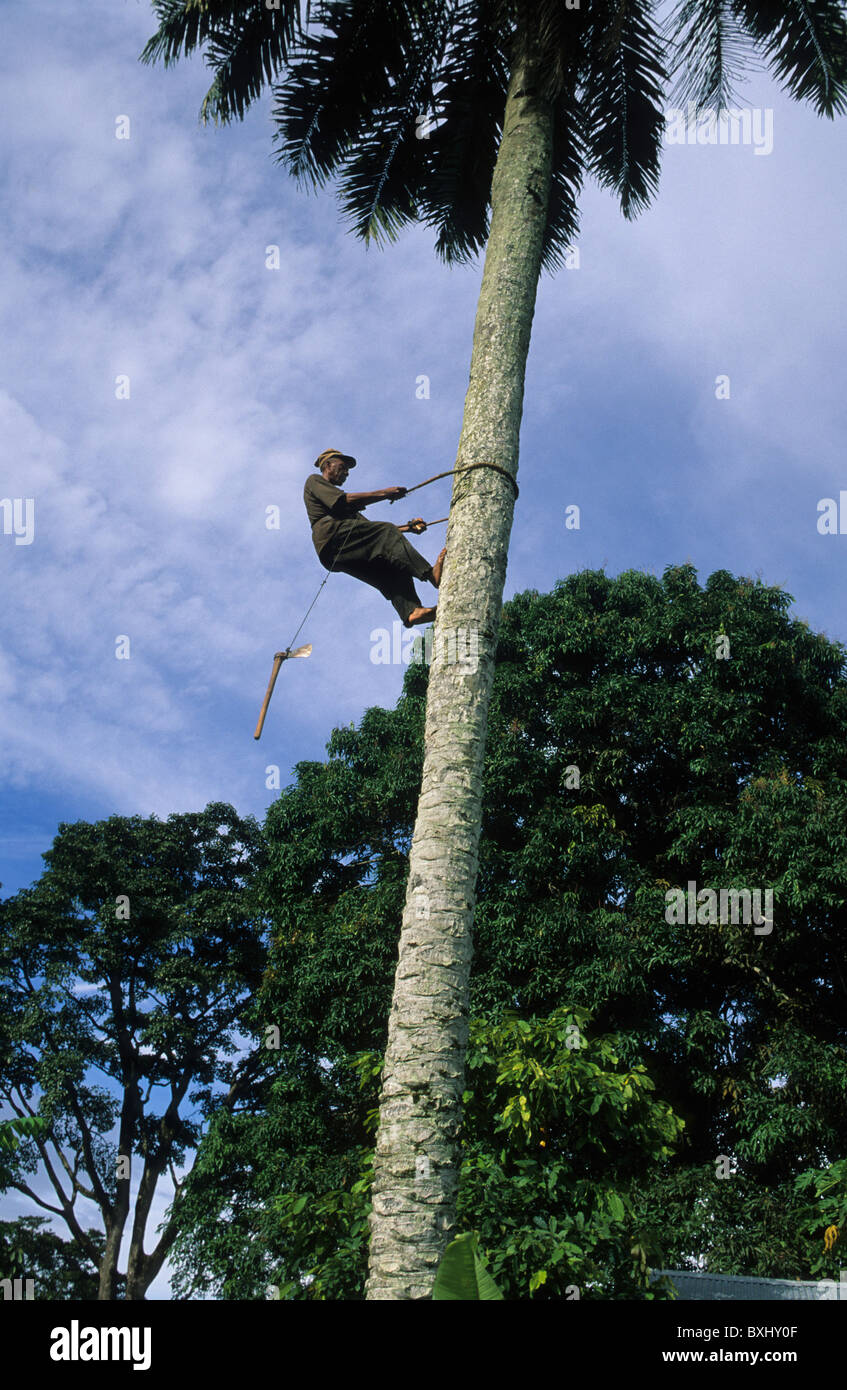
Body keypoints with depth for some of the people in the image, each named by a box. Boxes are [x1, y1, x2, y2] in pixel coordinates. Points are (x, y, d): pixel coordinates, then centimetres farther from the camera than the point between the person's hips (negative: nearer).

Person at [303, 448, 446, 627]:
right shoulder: (314, 481, 19)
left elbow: (370, 529, 32)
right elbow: (344, 501, -2)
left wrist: (408, 527, 20)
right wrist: (383, 494, -1)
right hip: (332, 535, -8)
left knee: (390, 568, -12)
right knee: (386, 534, -24)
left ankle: (411, 612, -36)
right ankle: (431, 574, -41)